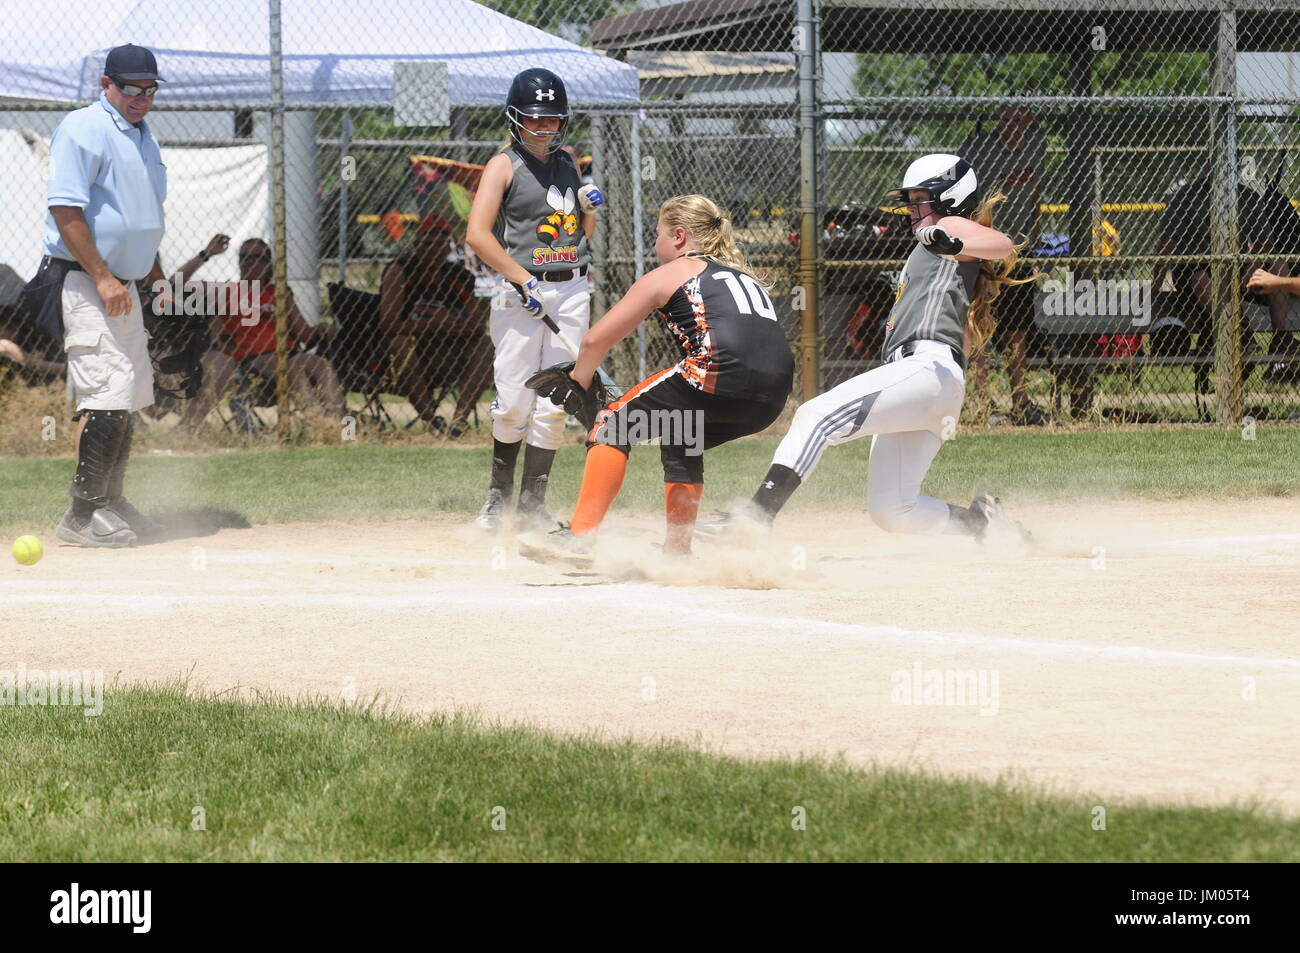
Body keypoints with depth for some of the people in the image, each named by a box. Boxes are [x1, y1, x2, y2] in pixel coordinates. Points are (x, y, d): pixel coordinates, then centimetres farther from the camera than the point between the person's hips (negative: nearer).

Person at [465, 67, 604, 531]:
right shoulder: (504, 166, -3)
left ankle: (532, 501, 5)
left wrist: (590, 209, 2)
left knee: (554, 404, 0)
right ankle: (499, 493, 14)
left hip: (572, 292, 5)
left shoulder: (567, 164, 15)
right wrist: (524, 281, -19)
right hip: (519, 293, -5)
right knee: (513, 402, -4)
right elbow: (477, 234, -14)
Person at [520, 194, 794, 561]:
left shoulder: (669, 274, 15)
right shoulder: (744, 274, 32)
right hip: (772, 401, 7)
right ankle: (678, 551, 27)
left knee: (614, 425, 9)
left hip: (719, 374, -7)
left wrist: (578, 387, 35)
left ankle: (579, 536, -1)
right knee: (681, 441, 32)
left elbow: (595, 340, 16)